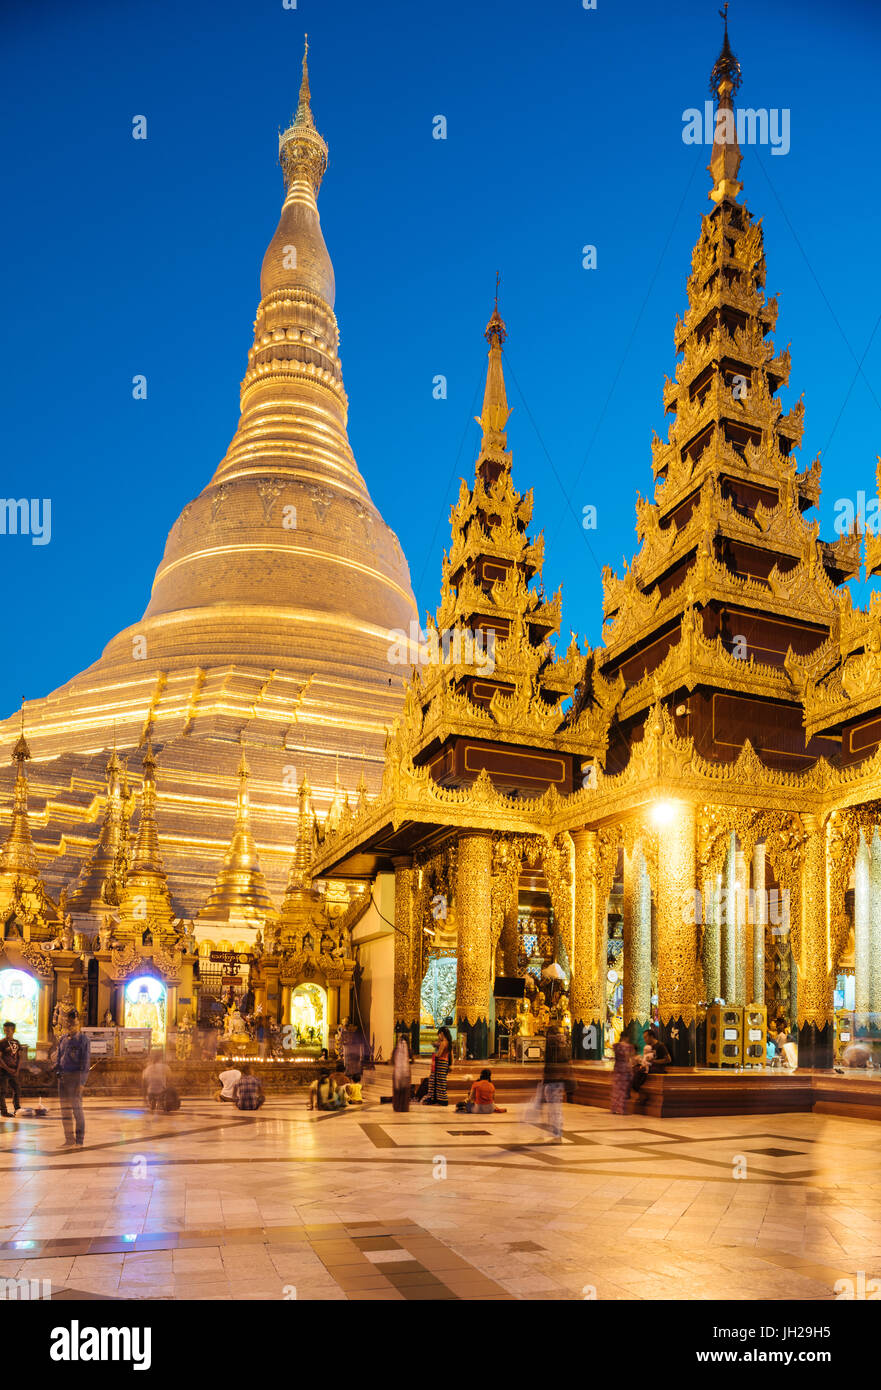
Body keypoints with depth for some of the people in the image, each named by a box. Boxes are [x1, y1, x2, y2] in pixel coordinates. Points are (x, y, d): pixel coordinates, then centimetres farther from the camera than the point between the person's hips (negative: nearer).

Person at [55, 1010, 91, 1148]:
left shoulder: (83, 1039, -7)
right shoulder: (63, 1038, 13)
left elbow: (85, 1061, -11)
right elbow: (59, 1055, 20)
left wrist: (81, 1082, -16)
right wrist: (57, 1070, 2)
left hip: (75, 1076, -7)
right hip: (63, 1077, 7)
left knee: (76, 1108, -6)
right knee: (65, 1109, 9)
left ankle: (79, 1140, -1)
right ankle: (69, 1140, 16)